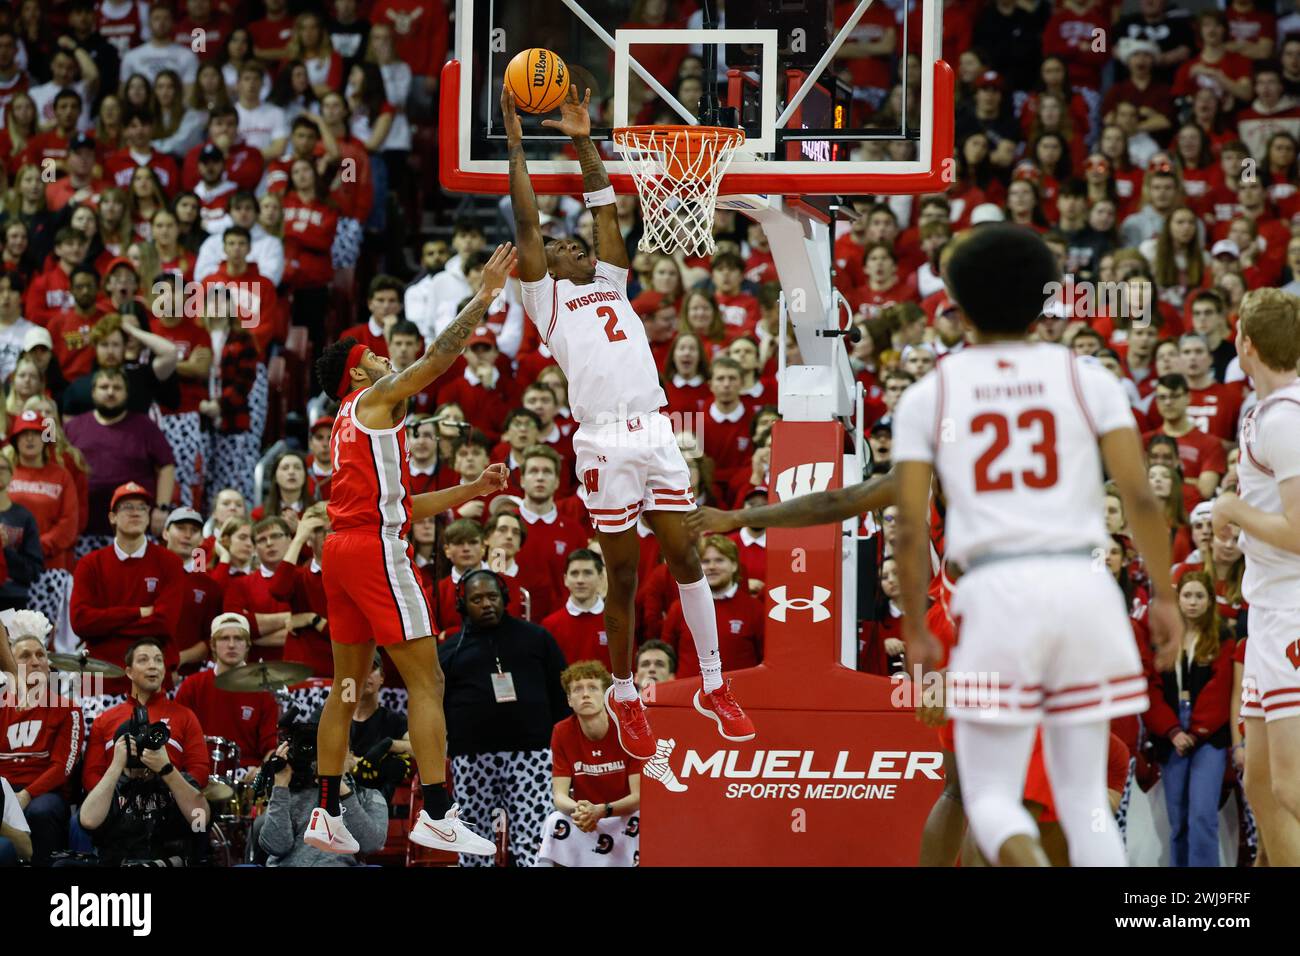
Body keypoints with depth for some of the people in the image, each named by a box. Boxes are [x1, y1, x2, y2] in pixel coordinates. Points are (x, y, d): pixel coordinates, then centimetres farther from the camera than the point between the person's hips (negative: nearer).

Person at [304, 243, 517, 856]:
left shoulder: (350, 425, 25)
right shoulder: (376, 398, 0)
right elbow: (439, 357, -11)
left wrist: (471, 491, 24)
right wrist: (486, 294, -6)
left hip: (342, 551, 10)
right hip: (376, 550, -10)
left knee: (347, 685, 12)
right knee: (425, 680, -10)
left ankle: (326, 815, 12)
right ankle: (437, 815, -16)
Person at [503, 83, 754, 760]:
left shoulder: (609, 284, 23)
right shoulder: (546, 298, 9)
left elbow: (606, 210, 21)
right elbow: (526, 223, 2)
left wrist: (583, 140, 18)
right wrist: (516, 142, 2)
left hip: (656, 434, 4)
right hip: (606, 443, -4)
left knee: (684, 557, 4)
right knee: (623, 573, 1)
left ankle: (713, 687, 11)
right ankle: (624, 697, 14)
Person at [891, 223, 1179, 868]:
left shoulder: (927, 396, 7)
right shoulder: (1086, 379, 7)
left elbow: (910, 530, 2)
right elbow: (1139, 496, -1)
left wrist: (915, 631, 11)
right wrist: (1164, 597, 7)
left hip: (996, 594, -1)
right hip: (1083, 585, 1)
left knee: (991, 796, 5)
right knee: (1085, 797, 11)